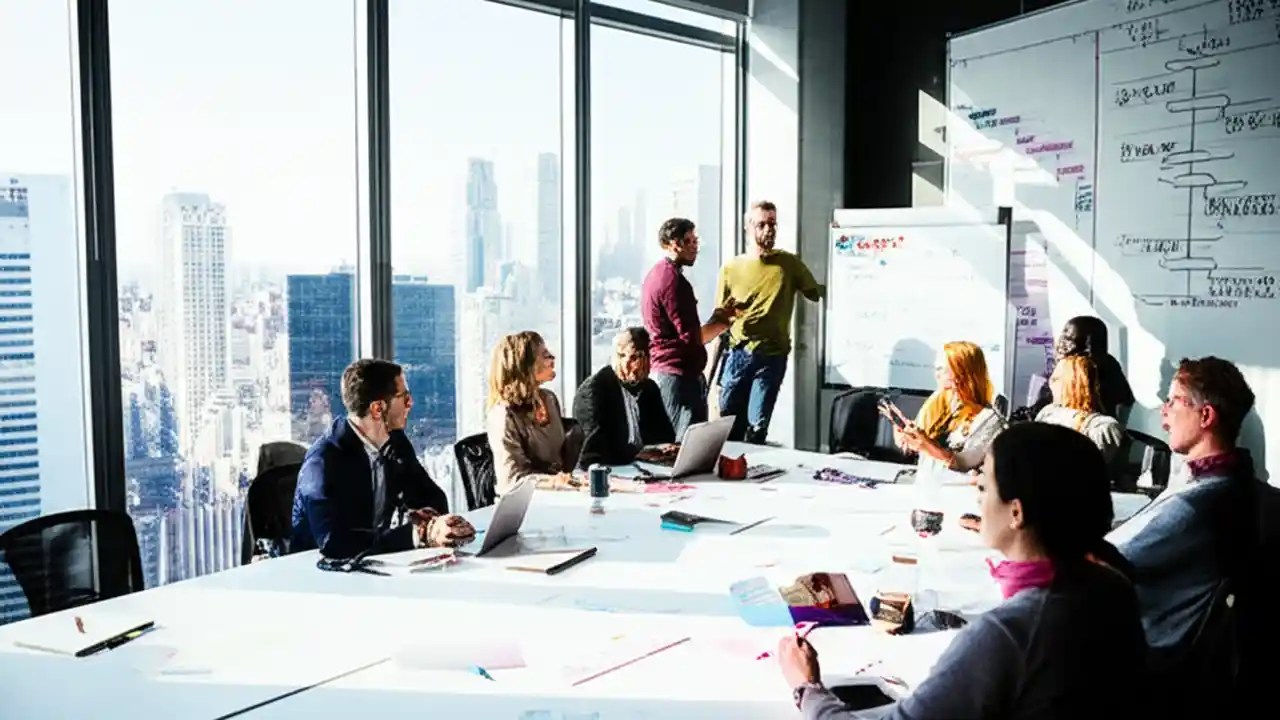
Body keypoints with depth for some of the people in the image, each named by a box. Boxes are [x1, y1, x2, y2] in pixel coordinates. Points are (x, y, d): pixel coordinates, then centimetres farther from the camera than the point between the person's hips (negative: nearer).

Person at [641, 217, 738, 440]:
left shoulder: (656, 274, 13)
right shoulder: (674, 279, -17)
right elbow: (692, 338, -21)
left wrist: (716, 317, 10)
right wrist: (722, 321, -5)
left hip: (662, 370, 10)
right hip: (681, 374, -10)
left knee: (672, 441, 14)